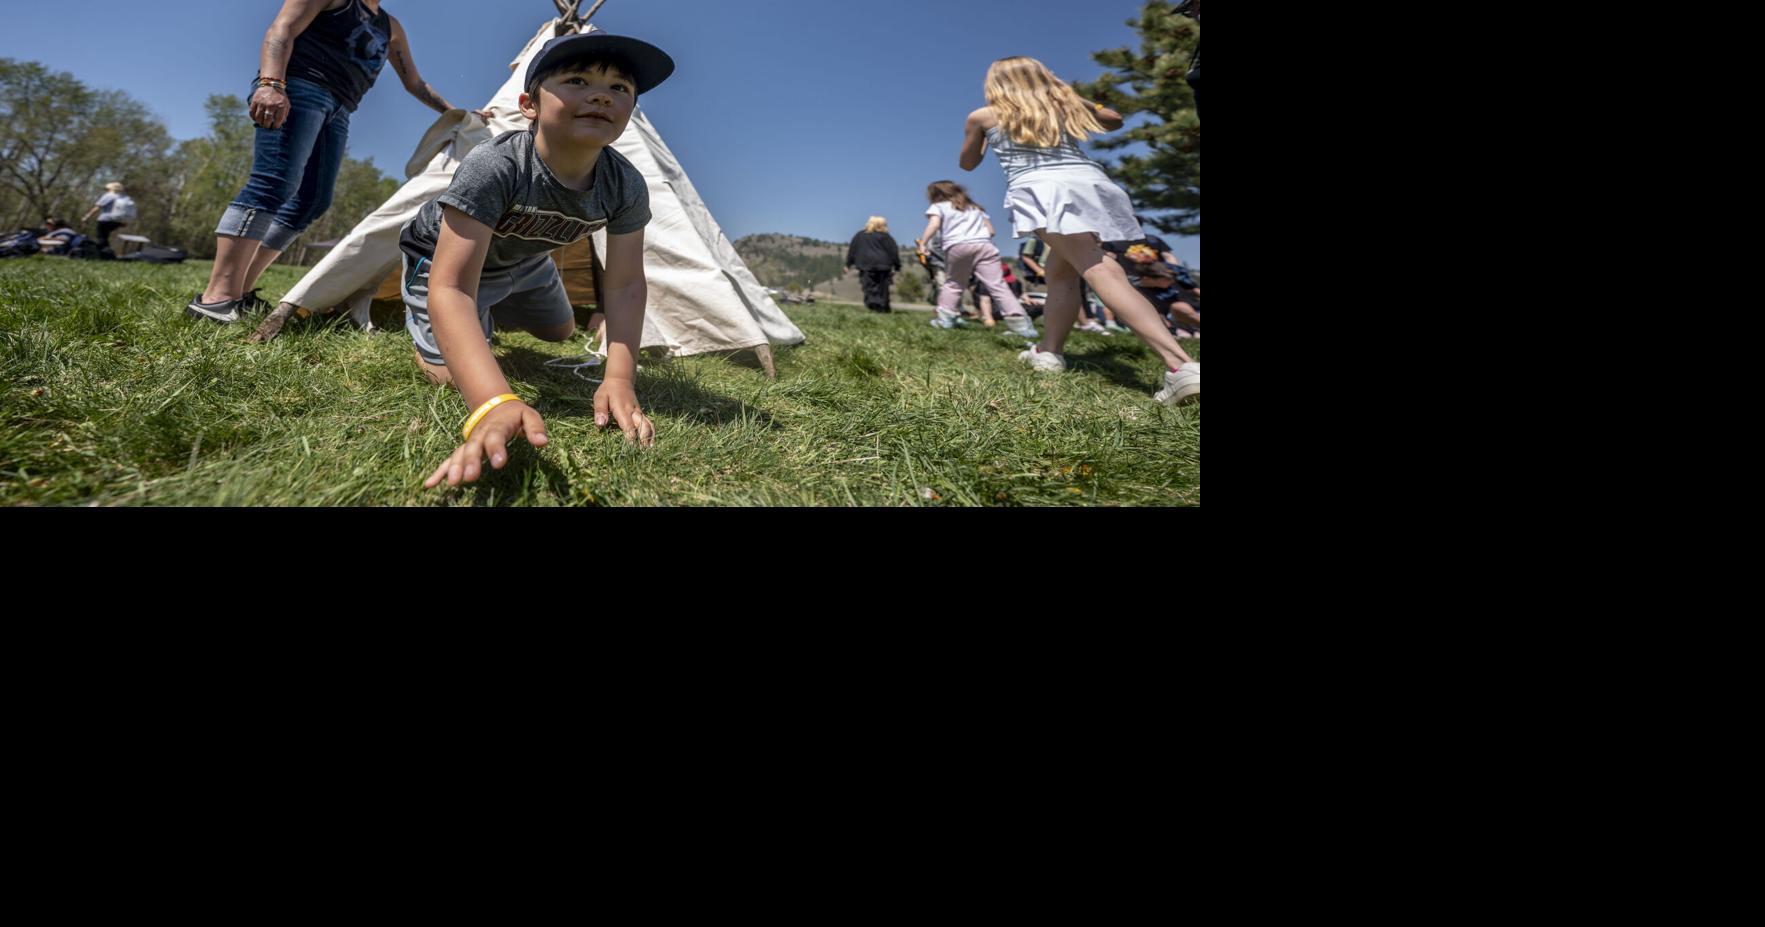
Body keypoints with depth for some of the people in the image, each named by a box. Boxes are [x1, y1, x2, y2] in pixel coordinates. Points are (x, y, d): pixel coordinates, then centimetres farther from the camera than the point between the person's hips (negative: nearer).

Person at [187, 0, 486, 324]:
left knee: (313, 201, -2)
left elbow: (415, 83, 32)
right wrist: (270, 84, -24)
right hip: (298, 88, -8)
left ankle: (241, 291, -1)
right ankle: (216, 296, -28)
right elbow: (281, 31, -9)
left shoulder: (390, 28, 25)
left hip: (336, 111, 9)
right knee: (276, 182, -22)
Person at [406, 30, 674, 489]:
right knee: (451, 374, -18)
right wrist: (494, 404, -65)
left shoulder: (626, 187, -30)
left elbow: (625, 284, -25)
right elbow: (451, 287, -50)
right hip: (442, 257, -5)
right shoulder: (494, 167, -45)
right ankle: (419, 317, 15)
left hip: (524, 263, 5)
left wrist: (619, 379, -41)